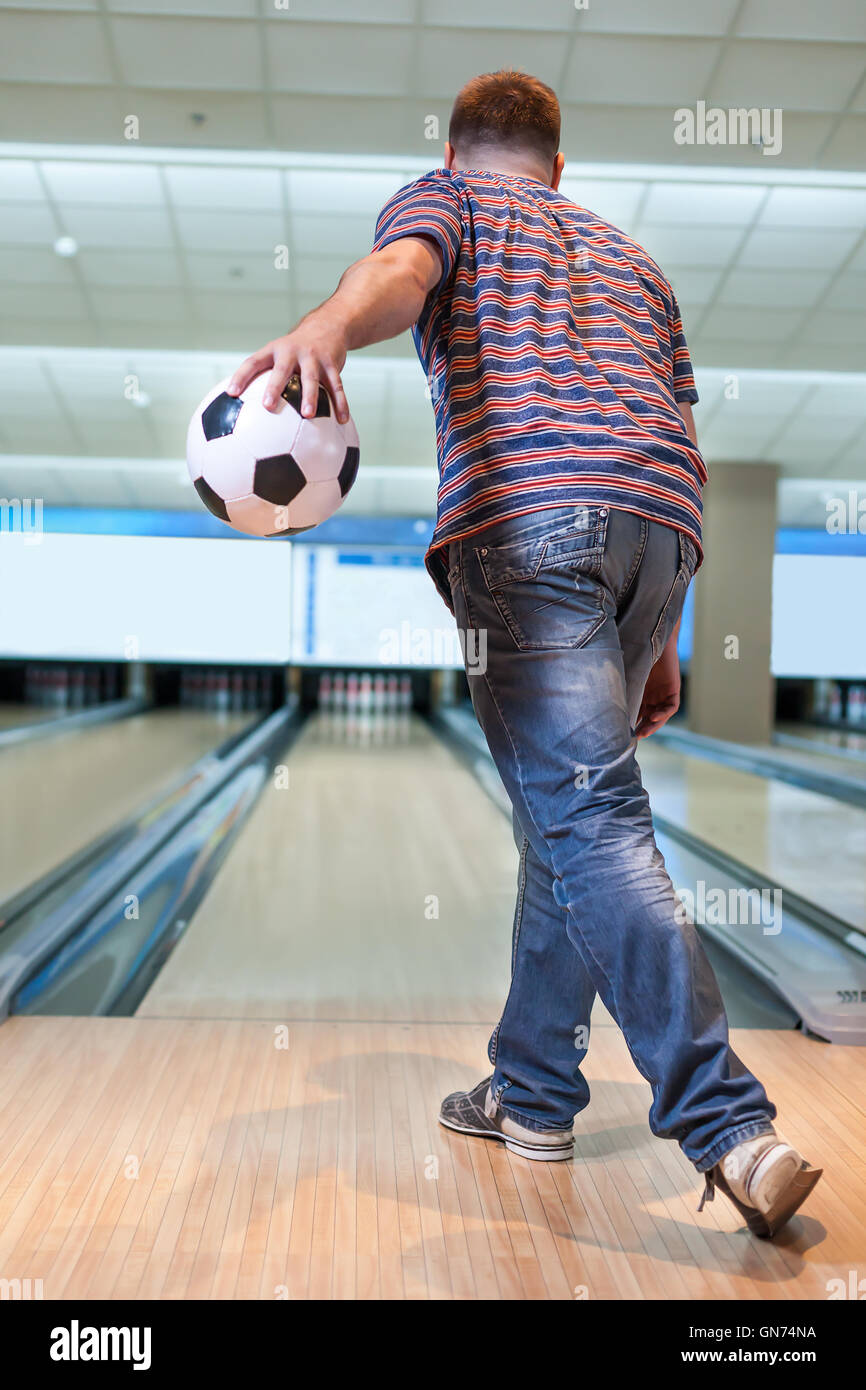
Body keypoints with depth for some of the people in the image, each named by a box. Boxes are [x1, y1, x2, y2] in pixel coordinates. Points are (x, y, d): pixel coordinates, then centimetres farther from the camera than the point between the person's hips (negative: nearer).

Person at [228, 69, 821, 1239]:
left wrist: (327, 329, -30)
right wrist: (658, 646, 26)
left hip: (530, 511, -6)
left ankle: (729, 1129, -19)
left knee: (588, 820, -13)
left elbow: (401, 270, -6)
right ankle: (532, 1094, 22)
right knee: (565, 814, 14)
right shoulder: (626, 255, 36)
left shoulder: (445, 199, 22)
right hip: (659, 524, 6)